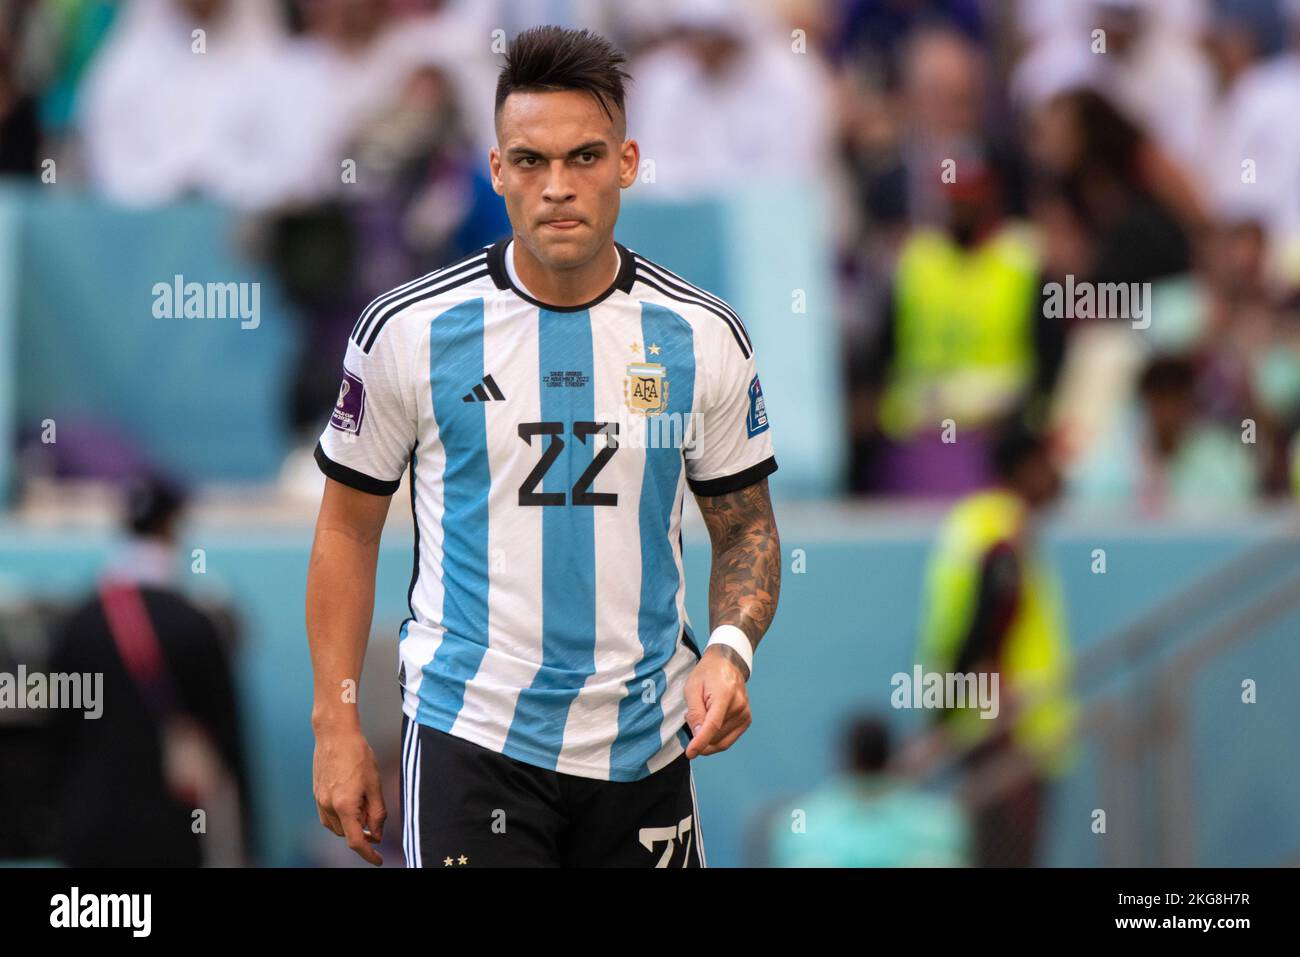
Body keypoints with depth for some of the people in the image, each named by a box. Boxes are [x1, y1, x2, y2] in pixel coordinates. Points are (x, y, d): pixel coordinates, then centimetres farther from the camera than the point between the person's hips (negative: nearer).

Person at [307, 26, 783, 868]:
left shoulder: (705, 338, 1)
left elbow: (747, 527, 10)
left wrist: (730, 650, -9)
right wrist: (337, 724, 0)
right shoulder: (409, 331, -4)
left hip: (646, 747, 2)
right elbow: (349, 526, 5)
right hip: (472, 733, -2)